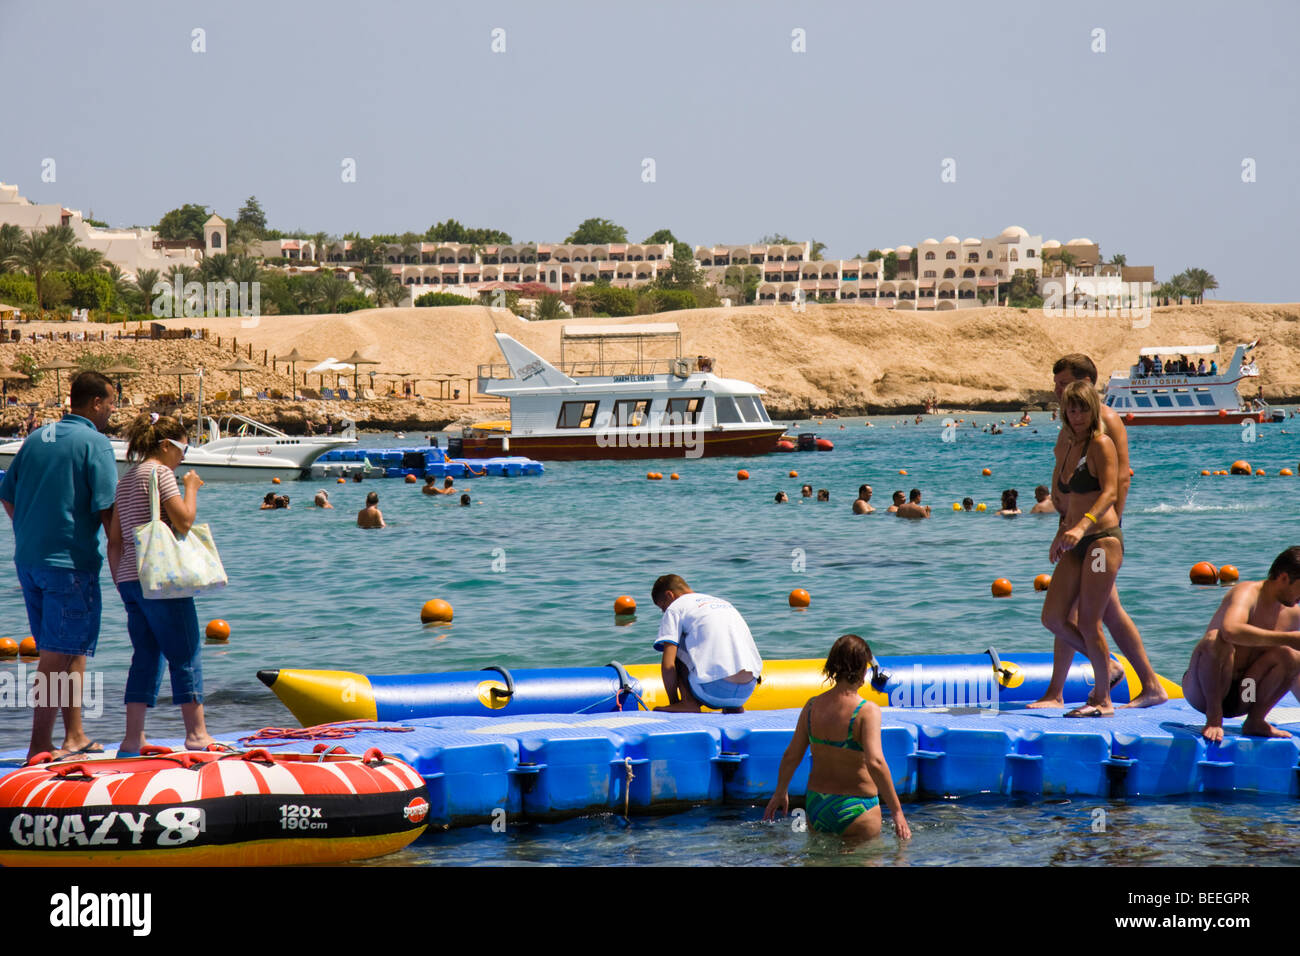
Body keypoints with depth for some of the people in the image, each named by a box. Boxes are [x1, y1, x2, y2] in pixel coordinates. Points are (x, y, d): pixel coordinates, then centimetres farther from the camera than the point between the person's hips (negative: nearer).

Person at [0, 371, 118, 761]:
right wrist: (118, 554, -5)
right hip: (70, 562, -7)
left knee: (72, 650, 17)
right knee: (58, 655, -3)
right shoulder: (94, 443, -9)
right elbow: (107, 508, -15)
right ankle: (40, 745, -4)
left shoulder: (36, 438, 12)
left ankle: (74, 736, 22)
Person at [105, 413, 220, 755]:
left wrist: (120, 580, 22)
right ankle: (196, 733, 2)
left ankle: (132, 739, 3)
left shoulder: (126, 480, 17)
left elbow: (114, 536, 18)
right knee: (186, 653, 0)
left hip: (130, 578, 8)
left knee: (145, 656, 9)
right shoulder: (160, 472, -9)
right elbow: (184, 520, -17)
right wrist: (191, 487, -1)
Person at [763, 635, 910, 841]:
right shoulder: (867, 711, -16)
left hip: (816, 803, 6)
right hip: (856, 807, -6)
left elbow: (791, 756, 7)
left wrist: (781, 792, 23)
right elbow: (875, 763, -25)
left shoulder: (813, 706, 0)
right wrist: (896, 811, -21)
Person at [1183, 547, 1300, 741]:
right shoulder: (1246, 593, -16)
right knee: (1215, 639, -36)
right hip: (1201, 692, -6)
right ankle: (1213, 718, -25)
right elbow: (1231, 630, -41)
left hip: (1240, 698, 6)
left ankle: (1256, 720, -8)